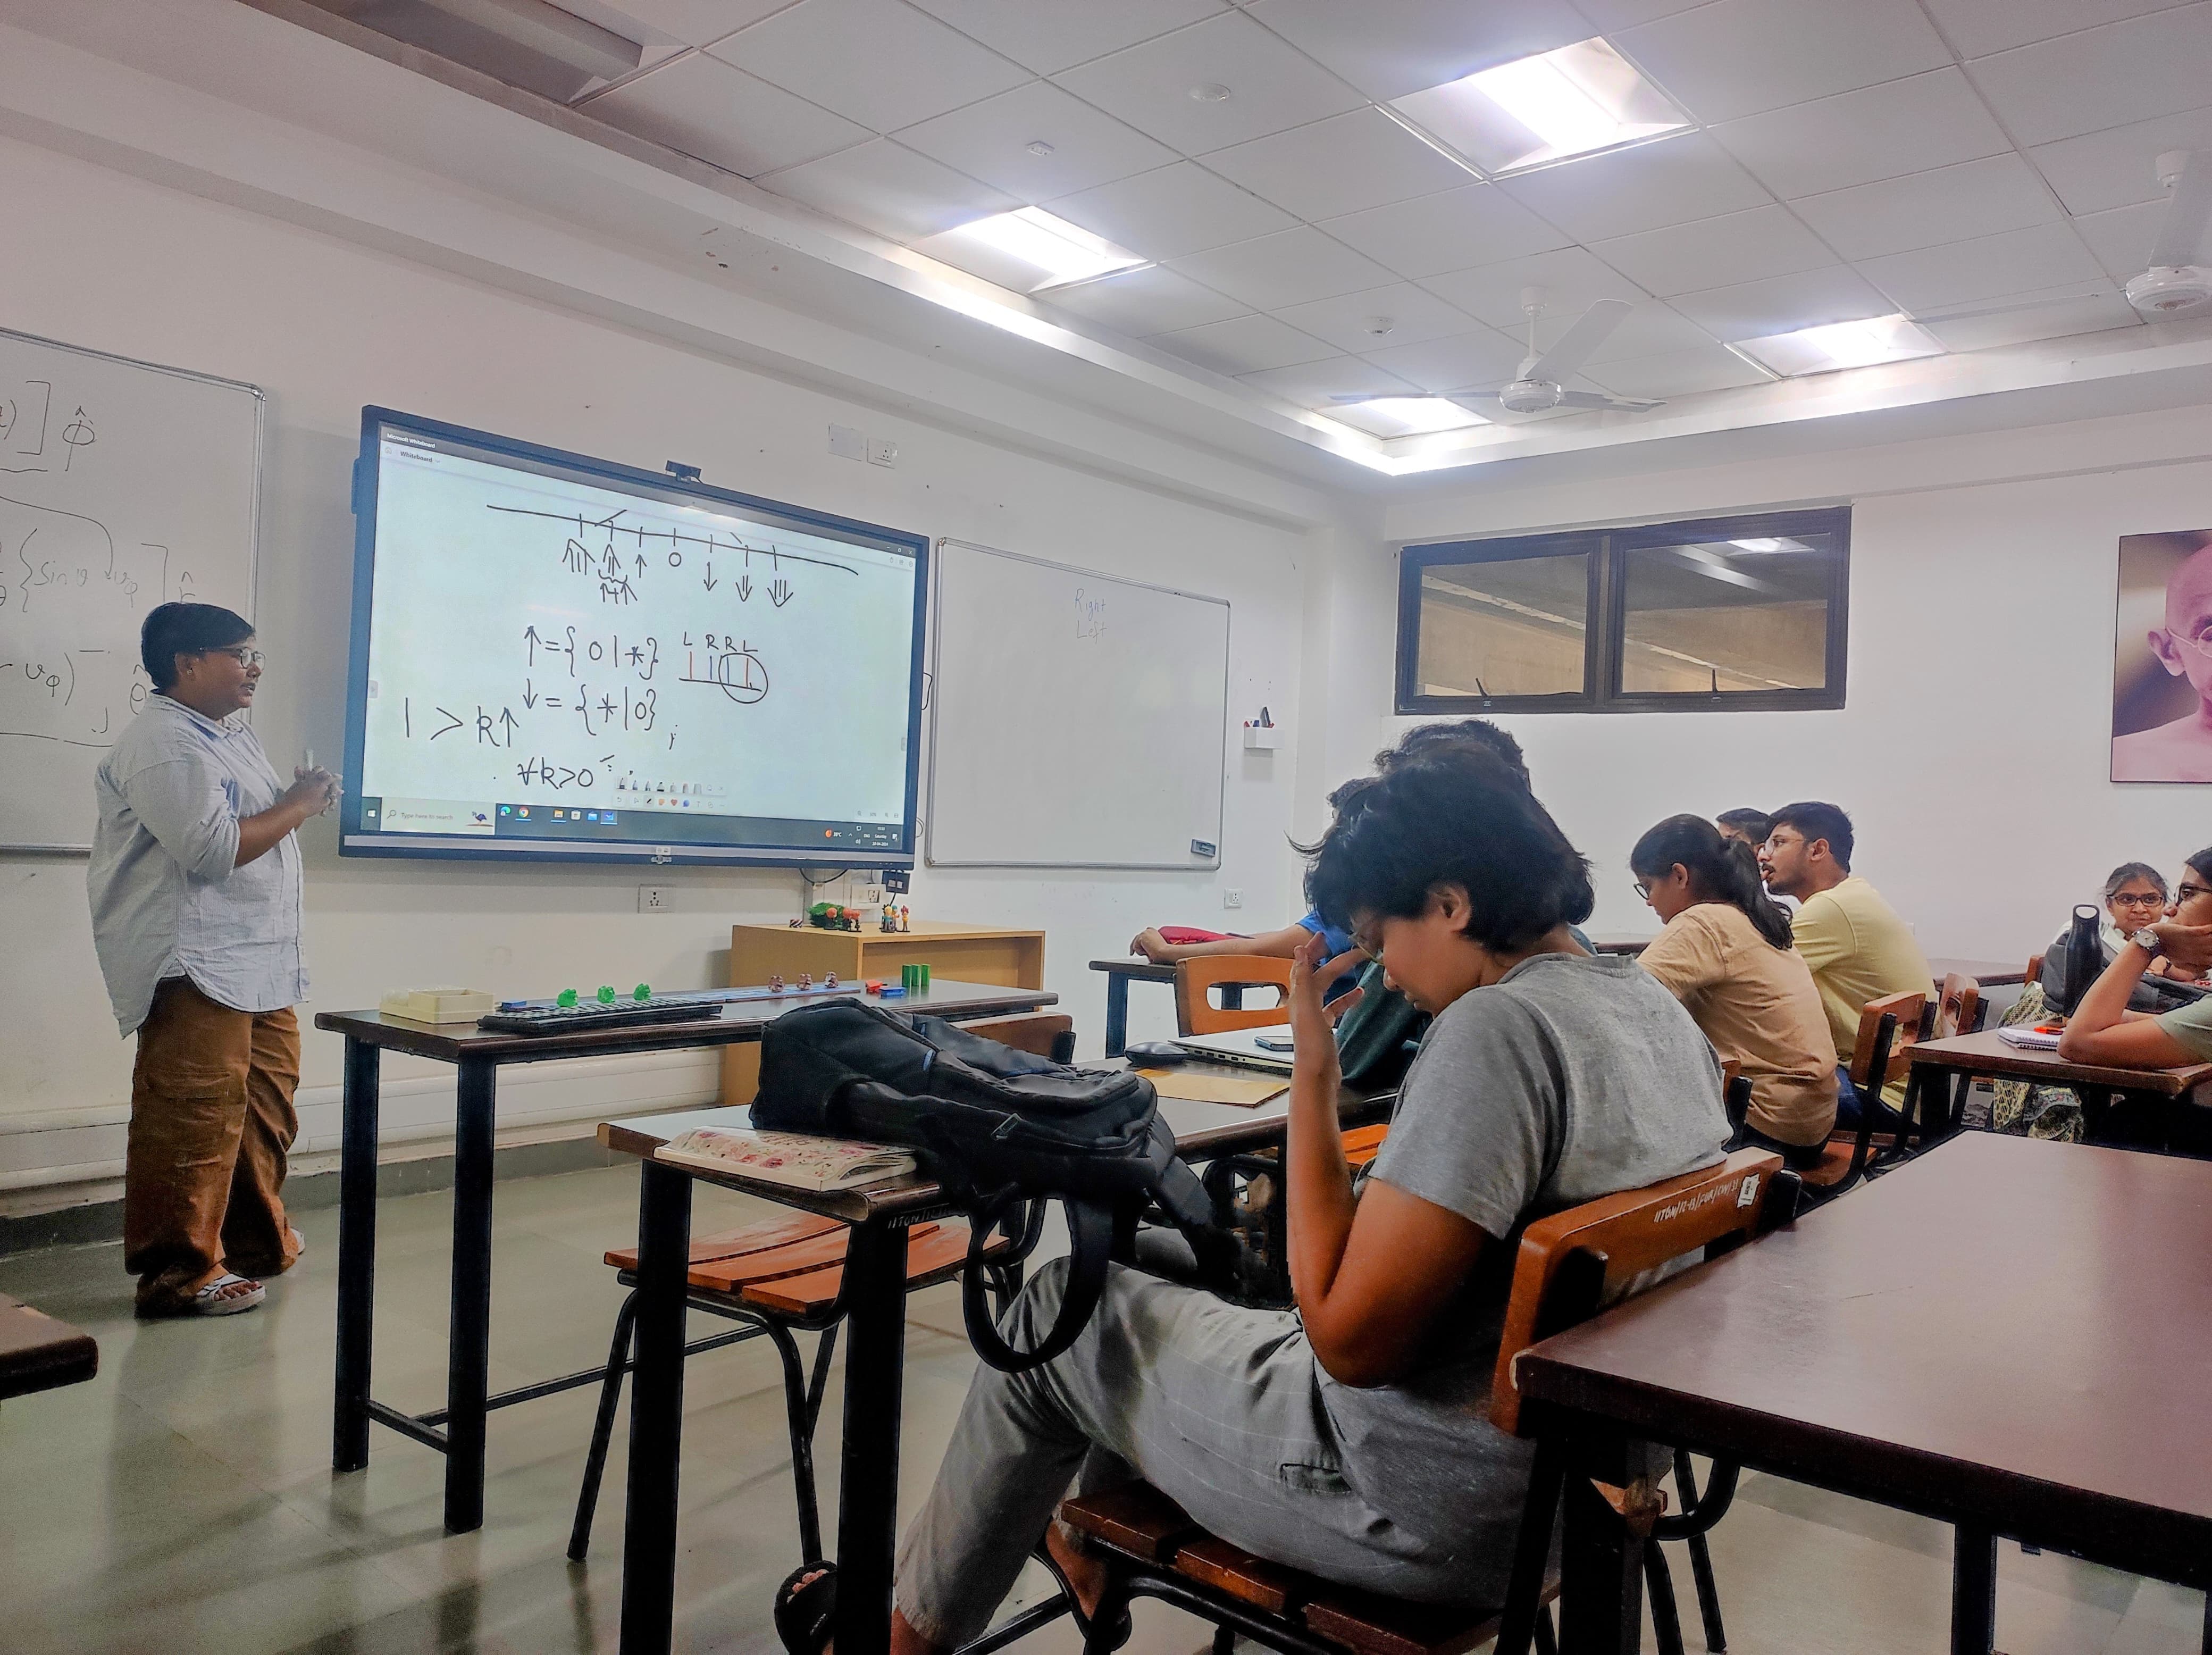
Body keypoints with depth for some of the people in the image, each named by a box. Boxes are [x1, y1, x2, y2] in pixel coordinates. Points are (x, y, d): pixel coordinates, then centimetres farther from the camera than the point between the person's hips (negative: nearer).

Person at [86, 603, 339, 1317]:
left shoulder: (229, 733, 18)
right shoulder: (164, 746, -14)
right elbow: (215, 849, -22)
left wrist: (300, 799, 7)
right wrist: (298, 805, -11)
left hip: (256, 963, 11)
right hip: (195, 965, -10)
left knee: (265, 1104, 17)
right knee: (194, 1120, -7)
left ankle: (257, 1241, 31)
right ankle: (179, 1274, 3)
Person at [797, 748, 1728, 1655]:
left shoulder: (1496, 1028, -27)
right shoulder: (1665, 1013, 1)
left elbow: (1348, 1338, -28)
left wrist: (1313, 1073, -22)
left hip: (1435, 1515, -9)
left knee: (1060, 1312, 11)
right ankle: (1087, 1543, 45)